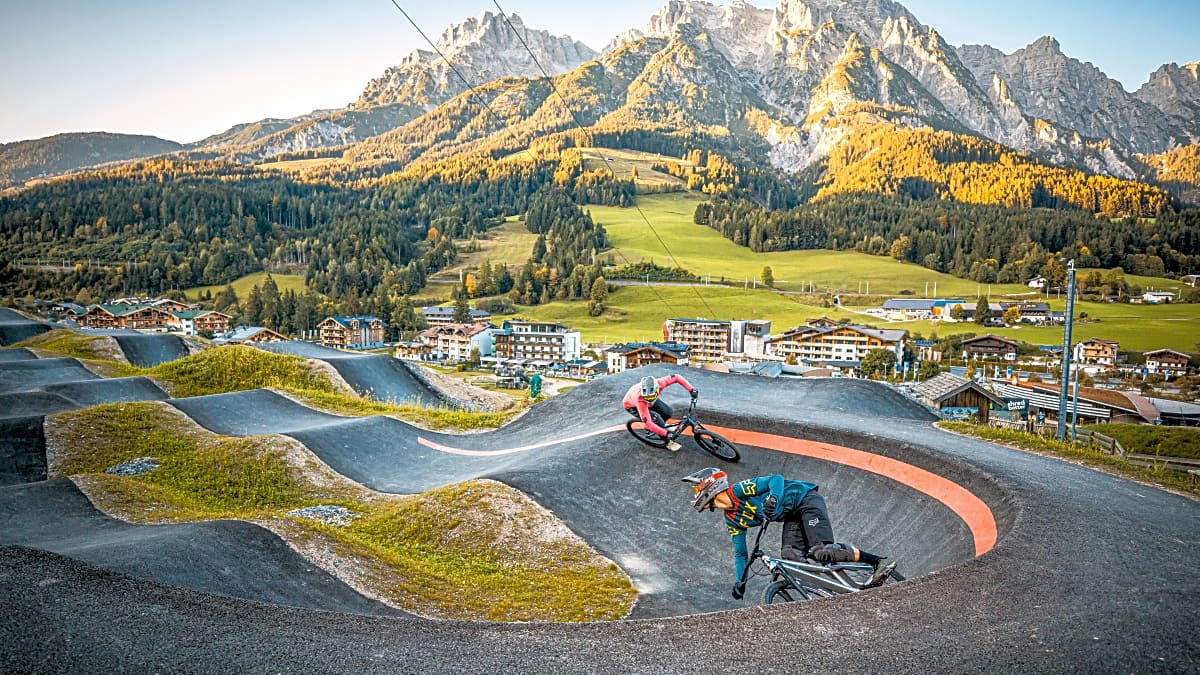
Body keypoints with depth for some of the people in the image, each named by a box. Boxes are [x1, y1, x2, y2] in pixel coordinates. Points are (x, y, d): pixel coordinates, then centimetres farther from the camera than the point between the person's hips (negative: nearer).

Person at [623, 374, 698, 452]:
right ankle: (668, 442, -3)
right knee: (655, 418, -24)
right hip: (631, 405, -5)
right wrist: (666, 433, -43)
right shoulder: (640, 399, -46)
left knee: (667, 412, -8)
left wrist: (691, 389, -31)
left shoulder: (659, 383, -37)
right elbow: (647, 422, -44)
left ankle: (661, 425, 24)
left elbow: (676, 377, -23)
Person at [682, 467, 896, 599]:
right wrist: (739, 582, 9)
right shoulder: (732, 520, 6)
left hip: (806, 500, -8)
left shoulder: (741, 490, -18)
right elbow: (740, 553, 15)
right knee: (788, 557, -15)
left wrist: (772, 500, -43)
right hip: (792, 517, 8)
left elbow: (776, 479, -26)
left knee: (822, 552, -23)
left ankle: (880, 562, -11)